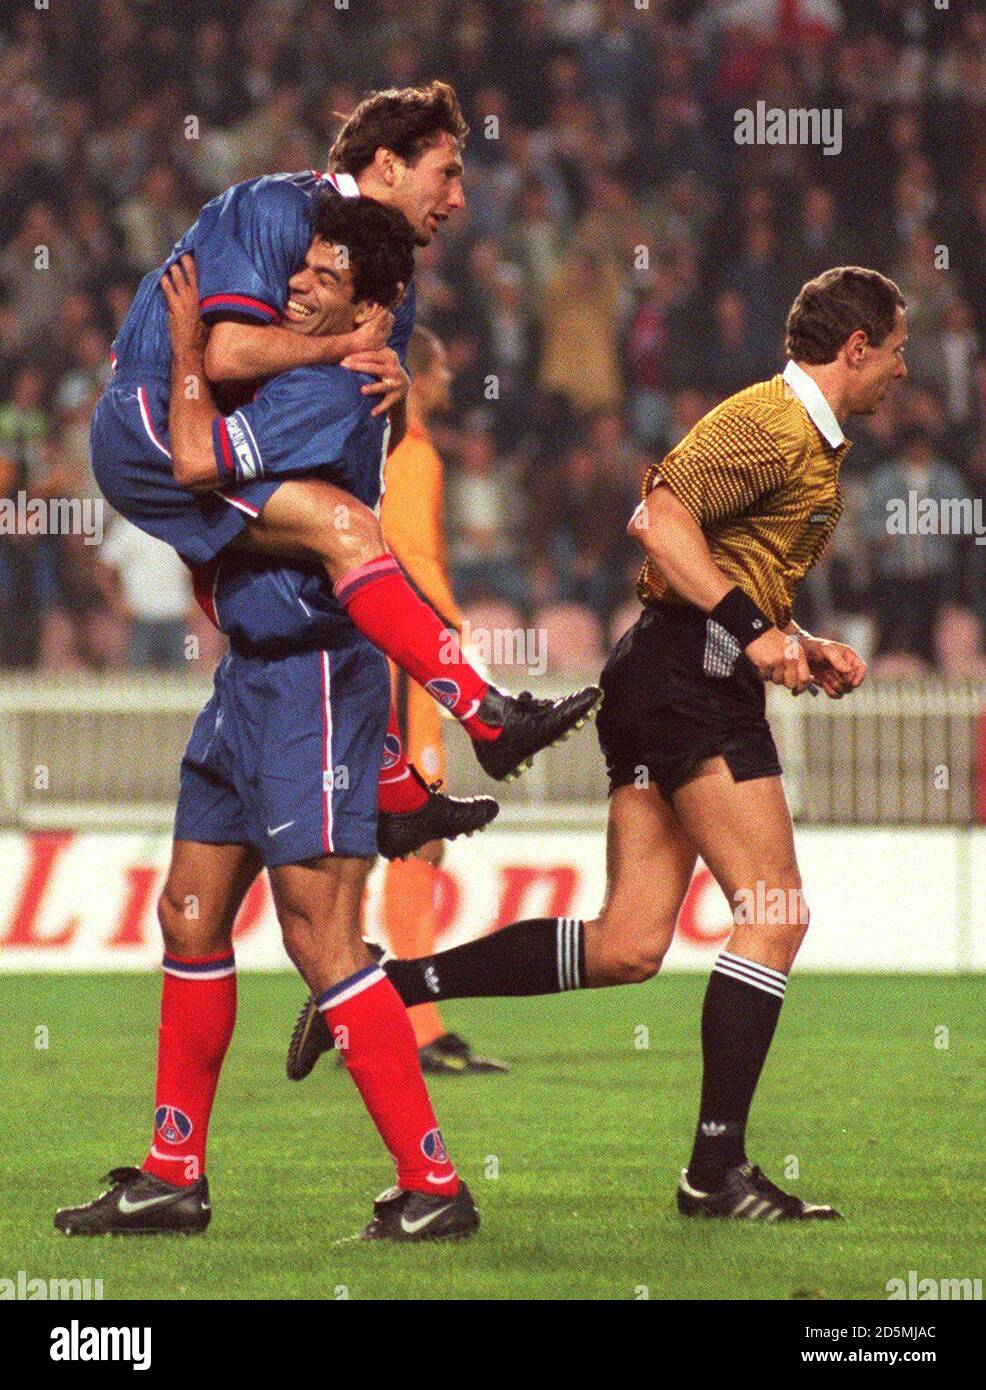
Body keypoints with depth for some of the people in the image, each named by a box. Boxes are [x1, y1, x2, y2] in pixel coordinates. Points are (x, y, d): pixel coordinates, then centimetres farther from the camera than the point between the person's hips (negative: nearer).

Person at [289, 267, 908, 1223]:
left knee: (625, 948, 3)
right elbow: (662, 516, -21)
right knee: (775, 915, -11)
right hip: (692, 673, -10)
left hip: (661, 679, 10)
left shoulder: (811, 442, 24)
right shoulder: (775, 421, -9)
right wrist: (751, 628, -22)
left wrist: (804, 653, 18)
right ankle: (717, 1170, -12)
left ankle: (388, 984, 6)